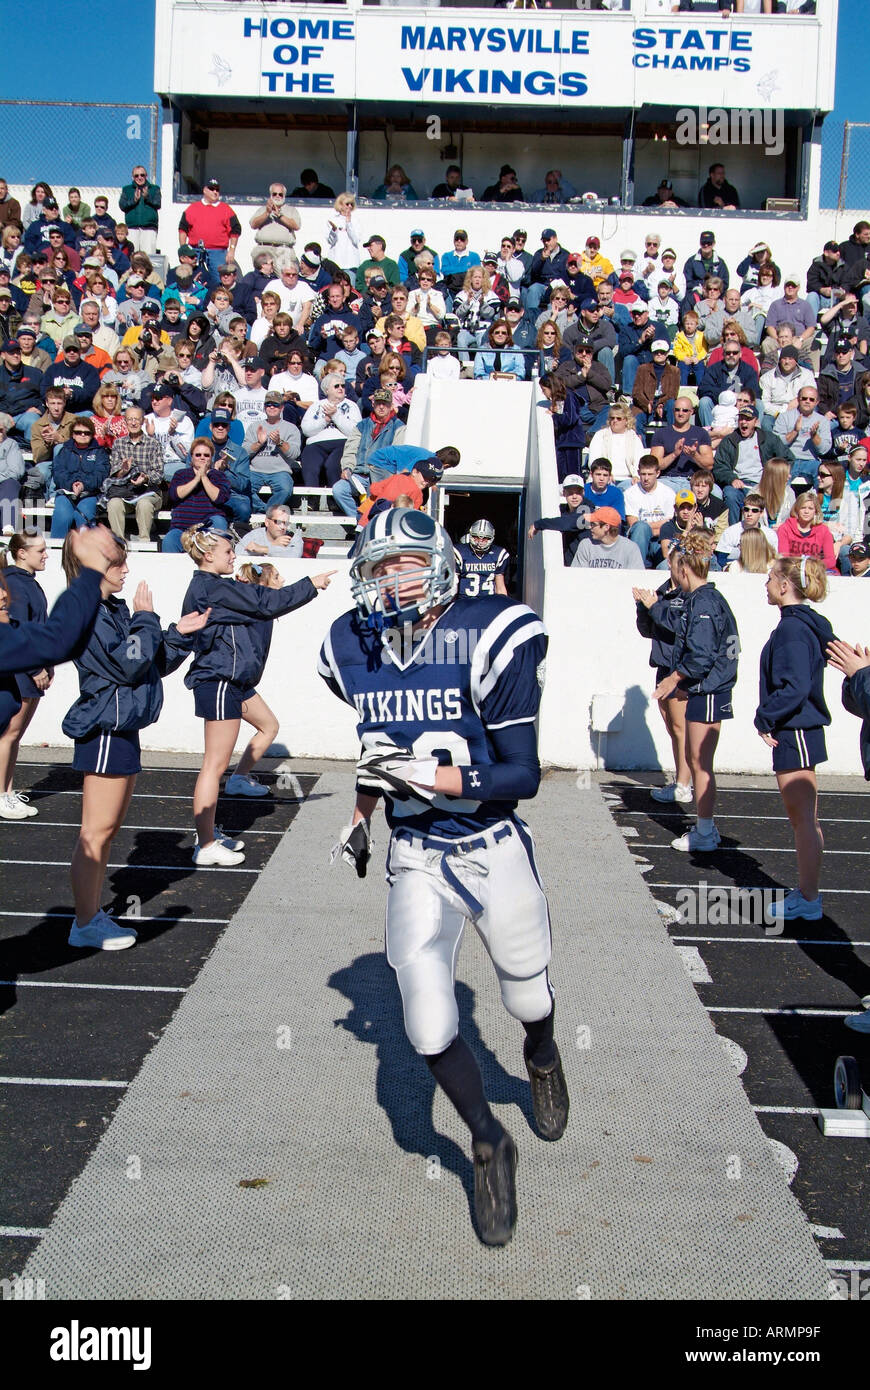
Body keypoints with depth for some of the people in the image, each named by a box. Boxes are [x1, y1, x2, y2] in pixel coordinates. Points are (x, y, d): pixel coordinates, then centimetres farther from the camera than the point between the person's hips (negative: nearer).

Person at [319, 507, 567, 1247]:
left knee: (527, 997, 19)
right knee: (429, 1026, -8)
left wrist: (426, 775, -31)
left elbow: (522, 776, -20)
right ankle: (489, 1145, 19)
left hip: (493, 848, -2)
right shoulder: (355, 651, -4)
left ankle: (543, 1057, 57)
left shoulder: (489, 640, -20)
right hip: (415, 857, 3)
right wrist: (361, 817, 22)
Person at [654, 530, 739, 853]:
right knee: (694, 759, 17)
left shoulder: (703, 602, -19)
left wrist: (675, 678, -11)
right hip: (703, 692, 10)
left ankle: (705, 835, 6)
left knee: (700, 764, -2)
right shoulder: (705, 598, 12)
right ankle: (705, 828, 25)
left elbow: (701, 657, -24)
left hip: (708, 693, -10)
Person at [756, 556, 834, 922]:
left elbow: (794, 687, -26)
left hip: (795, 734, -11)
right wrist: (770, 717, 16)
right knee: (803, 819, 15)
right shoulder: (804, 623, 13)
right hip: (798, 731, 11)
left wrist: (766, 716, -17)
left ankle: (808, 900, 4)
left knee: (803, 819, -3)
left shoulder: (793, 628, -18)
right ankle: (806, 893, 24)